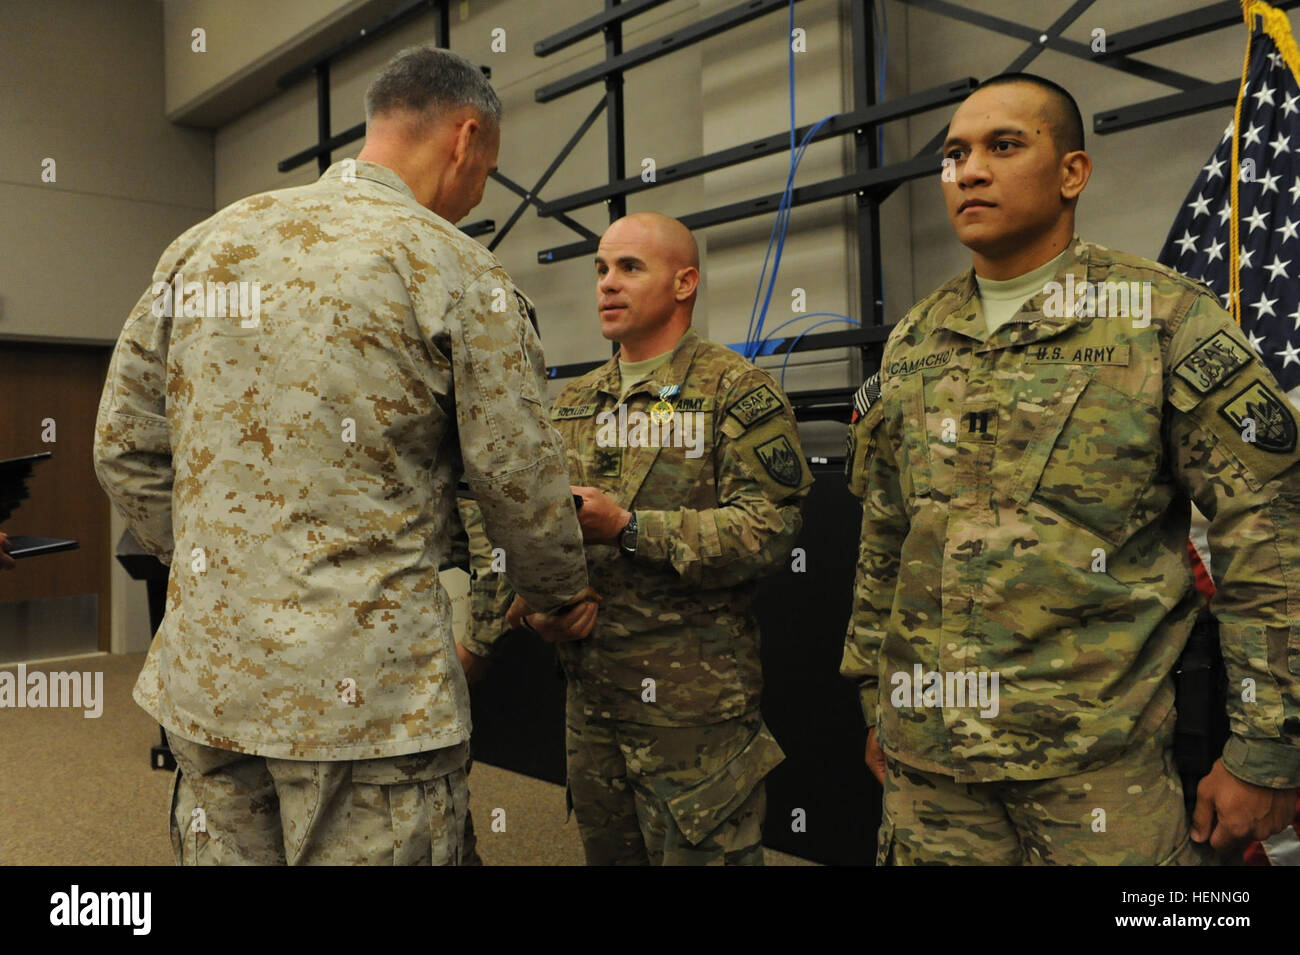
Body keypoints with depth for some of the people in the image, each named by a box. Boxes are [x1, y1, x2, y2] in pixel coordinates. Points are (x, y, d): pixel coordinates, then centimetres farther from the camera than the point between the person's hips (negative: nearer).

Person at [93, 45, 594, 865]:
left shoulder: (202, 248, 8)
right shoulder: (457, 270, -8)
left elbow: (126, 451, 10)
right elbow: (521, 477, -5)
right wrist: (563, 593, 13)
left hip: (205, 674, 6)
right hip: (368, 691, -6)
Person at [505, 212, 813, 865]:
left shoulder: (736, 391, -7)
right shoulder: (572, 404, 14)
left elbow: (769, 529, -17)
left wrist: (629, 528, -22)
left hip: (695, 702, -6)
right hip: (589, 694, 7)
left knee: (700, 852, 4)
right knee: (606, 849, 20)